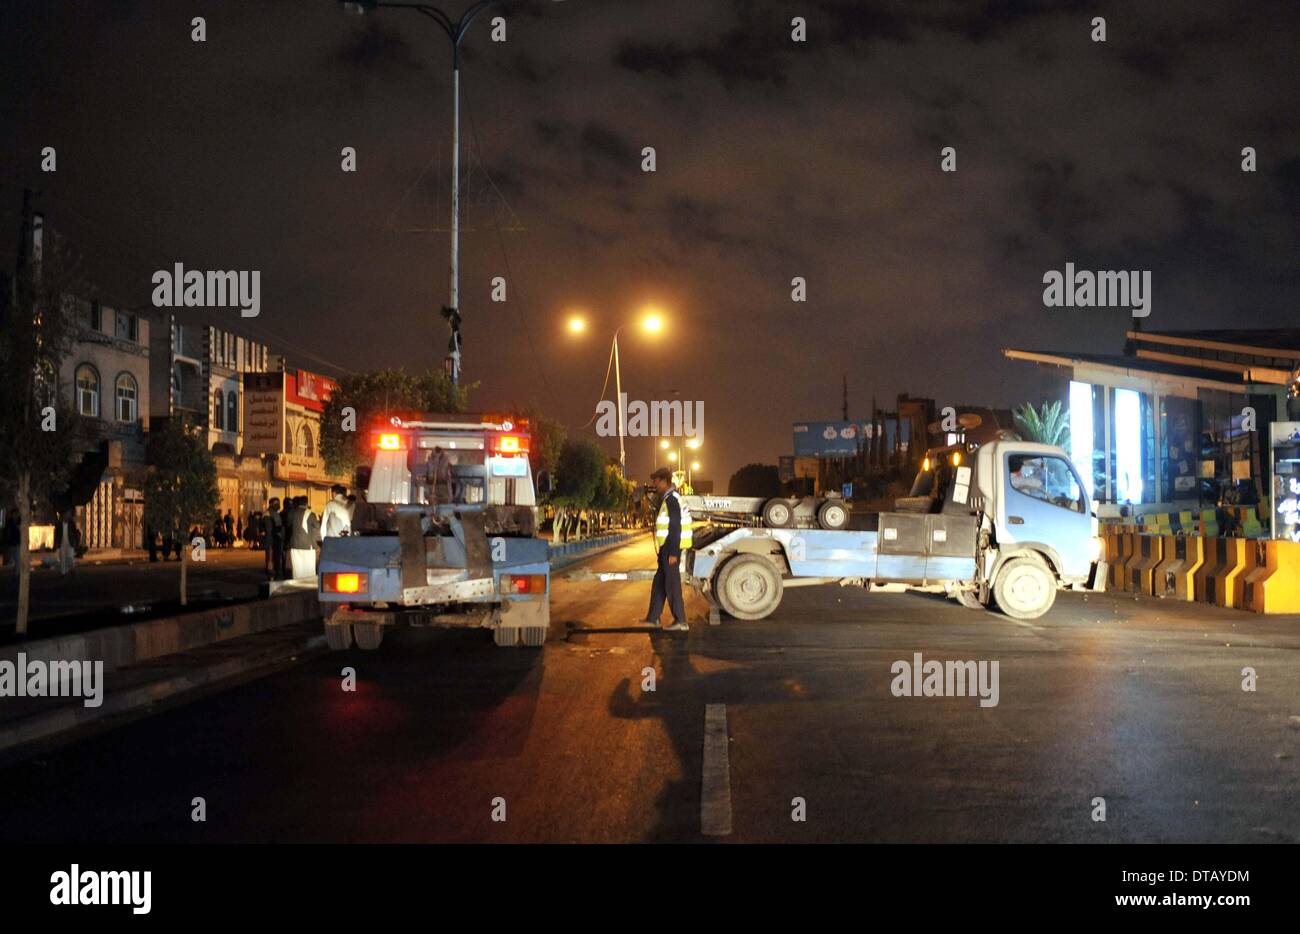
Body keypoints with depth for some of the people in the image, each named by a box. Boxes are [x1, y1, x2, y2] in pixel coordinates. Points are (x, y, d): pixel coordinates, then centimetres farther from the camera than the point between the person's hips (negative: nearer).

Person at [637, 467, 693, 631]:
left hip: (671, 548, -10)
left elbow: (676, 527, -21)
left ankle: (680, 622, -2)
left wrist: (673, 553, -22)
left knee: (672, 584, -6)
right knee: (659, 582, 16)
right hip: (667, 548, 10)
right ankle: (653, 618, 24)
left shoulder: (672, 499, -16)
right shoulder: (667, 498, 16)